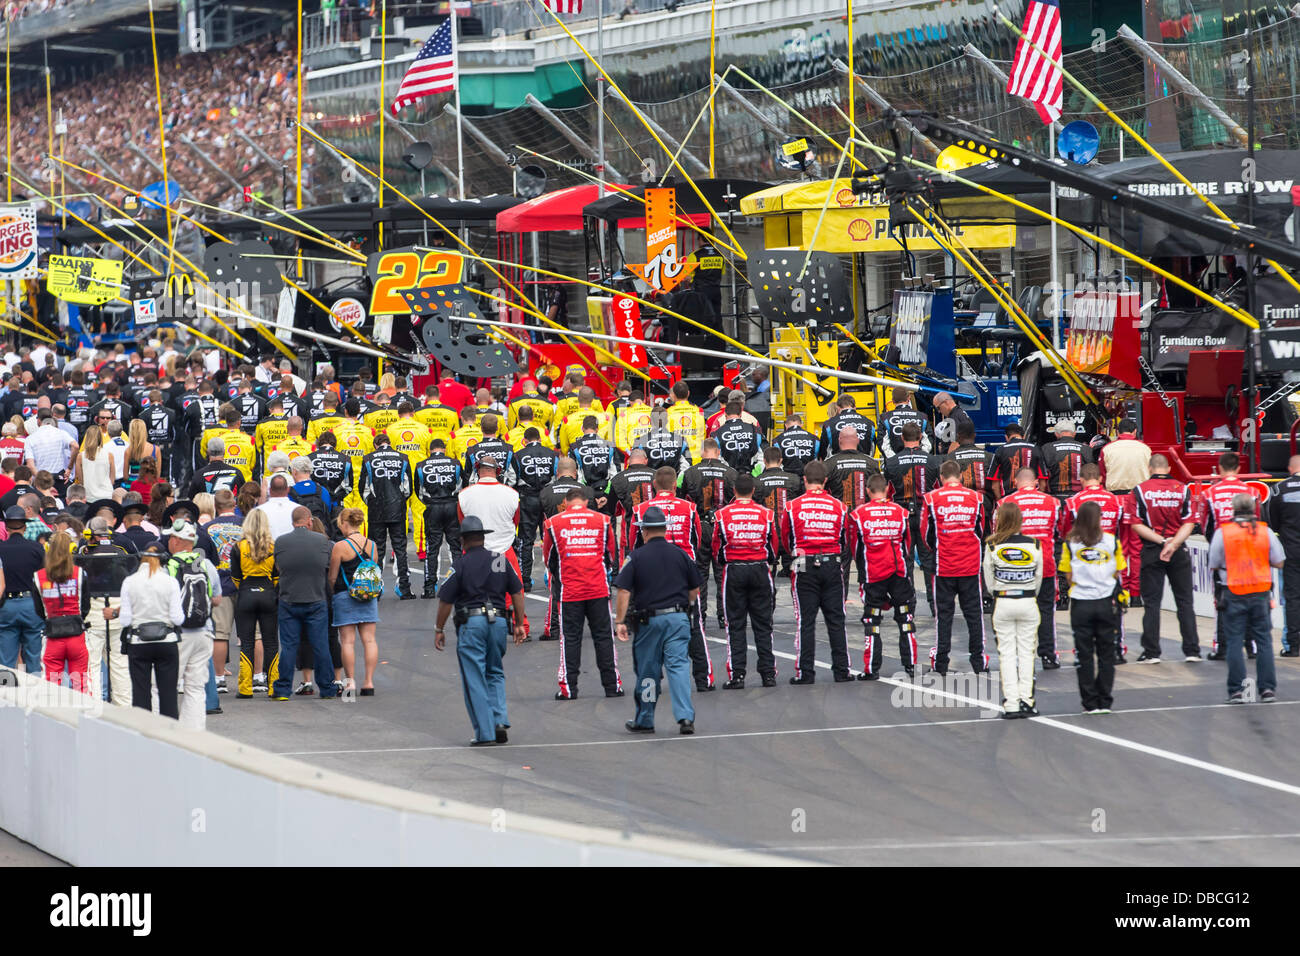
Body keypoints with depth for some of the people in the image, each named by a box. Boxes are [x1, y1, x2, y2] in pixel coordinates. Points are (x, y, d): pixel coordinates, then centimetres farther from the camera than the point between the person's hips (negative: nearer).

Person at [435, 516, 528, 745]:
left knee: (474, 679, 2)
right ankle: (500, 721, 2)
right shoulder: (500, 560, 7)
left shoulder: (461, 565, -5)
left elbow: (446, 600, -4)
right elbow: (517, 592, 9)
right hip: (498, 620, 4)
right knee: (495, 674, 19)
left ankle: (484, 733, -1)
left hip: (471, 623, -4)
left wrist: (439, 629, 6)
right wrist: (519, 624, 16)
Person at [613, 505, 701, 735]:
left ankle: (644, 721, 20)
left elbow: (623, 591, -9)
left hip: (649, 620, -2)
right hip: (678, 618, 2)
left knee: (647, 671, 9)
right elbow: (695, 590, 12)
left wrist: (620, 621, -6)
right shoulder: (680, 554, 5)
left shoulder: (637, 557, -3)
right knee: (679, 666, -2)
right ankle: (685, 716, -16)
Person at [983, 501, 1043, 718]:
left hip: (1002, 602, -1)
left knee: (1007, 653, 5)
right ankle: (1026, 700, 7)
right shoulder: (1034, 545, -5)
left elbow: (989, 580, -1)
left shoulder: (992, 546, -9)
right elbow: (1039, 577, 3)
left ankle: (1011, 704, 2)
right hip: (1028, 602, 1)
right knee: (1026, 651, 9)